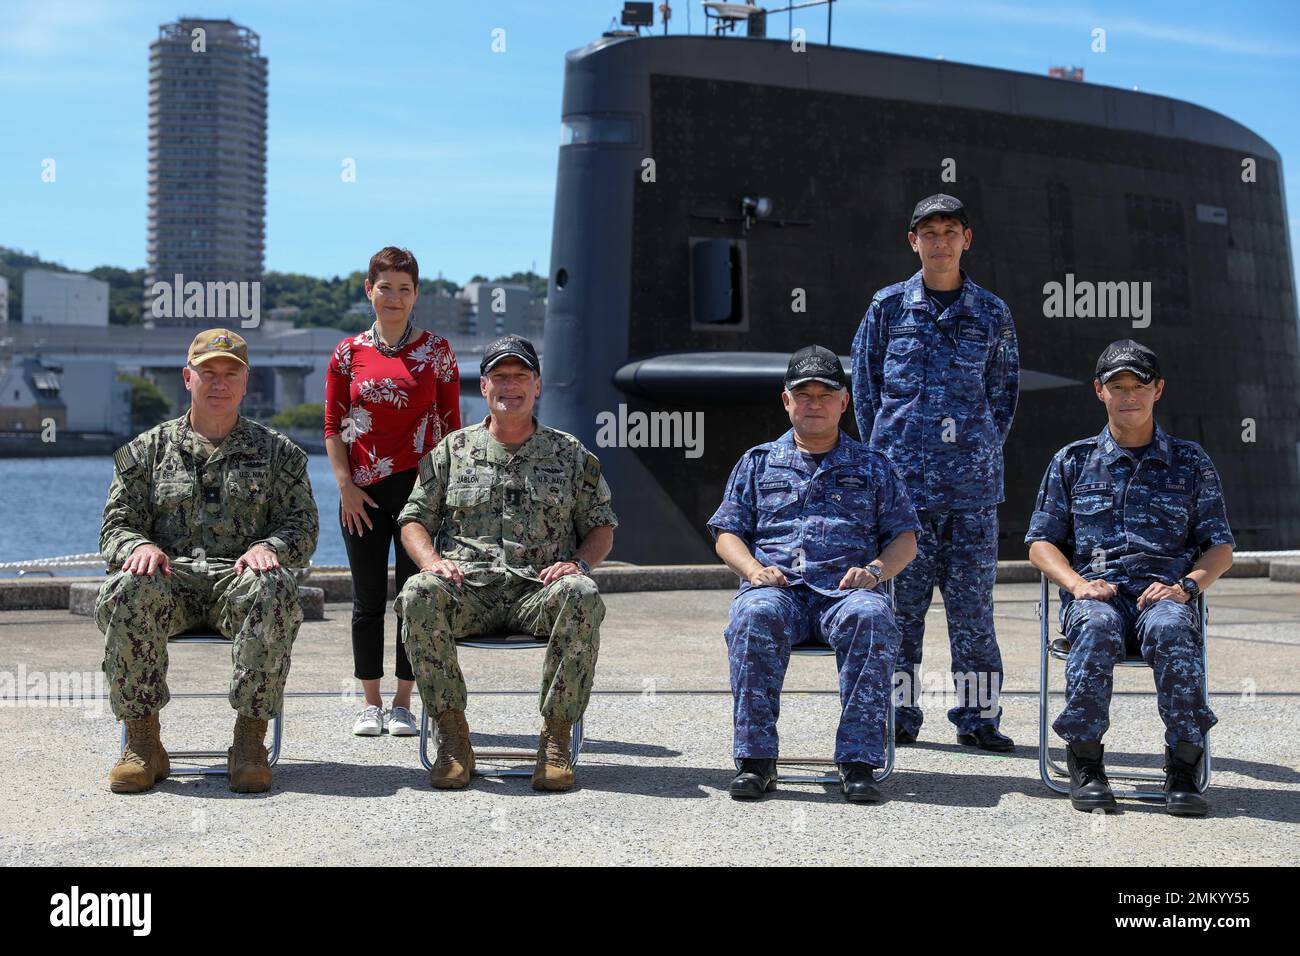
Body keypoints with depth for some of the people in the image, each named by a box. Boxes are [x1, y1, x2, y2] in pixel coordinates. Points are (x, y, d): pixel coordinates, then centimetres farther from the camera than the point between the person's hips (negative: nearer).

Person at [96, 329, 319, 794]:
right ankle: (142, 742, -25)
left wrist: (269, 547, -15)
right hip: (169, 578, 1)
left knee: (272, 589, -37)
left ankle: (250, 741, -29)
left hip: (238, 579, 0)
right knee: (128, 589, -35)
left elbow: (303, 527, 9)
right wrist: (139, 546, -14)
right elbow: (116, 525, 12)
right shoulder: (147, 450, 17)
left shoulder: (278, 452, 17)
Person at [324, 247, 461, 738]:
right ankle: (371, 703, 14)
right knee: (368, 599, 5)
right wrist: (346, 485, -5)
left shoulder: (436, 351, 4)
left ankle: (403, 703, 11)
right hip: (364, 492, 1)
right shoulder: (349, 353, 6)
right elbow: (333, 427, 6)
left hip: (420, 484, -1)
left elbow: (451, 424, 4)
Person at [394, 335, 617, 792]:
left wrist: (578, 562, -6)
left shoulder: (570, 455, 16)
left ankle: (556, 736, -26)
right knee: (419, 594, -33)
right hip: (467, 588, 1)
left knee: (581, 596, -35)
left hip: (539, 589, 0)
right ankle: (452, 734, -22)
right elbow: (414, 520, 15)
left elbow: (602, 526, 16)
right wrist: (432, 560, -7)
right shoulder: (452, 450, 17)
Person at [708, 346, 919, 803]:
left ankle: (859, 761, -36)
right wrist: (755, 569, -6)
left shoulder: (872, 467, 23)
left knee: (871, 616, -37)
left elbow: (905, 538, 17)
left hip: (845, 590, 0)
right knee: (755, 615, -37)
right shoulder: (758, 462, 22)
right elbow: (726, 533, 15)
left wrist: (874, 570, -5)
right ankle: (755, 759, -33)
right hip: (777, 586, 0)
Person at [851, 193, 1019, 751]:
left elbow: (1004, 390, 16)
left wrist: (986, 448, 6)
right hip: (901, 477, -1)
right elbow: (864, 383, 10)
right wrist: (883, 450, 4)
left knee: (973, 601, 2)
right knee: (902, 597, 2)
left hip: (973, 484, 1)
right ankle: (899, 716, 10)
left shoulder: (991, 314, 10)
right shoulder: (888, 306, 7)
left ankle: (978, 715, 9)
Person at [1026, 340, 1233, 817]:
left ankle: (1183, 767, -28)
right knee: (1098, 627, -37)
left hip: (1164, 593, 0)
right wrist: (1078, 584, -6)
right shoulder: (1072, 461, 17)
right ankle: (1085, 763, -26)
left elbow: (1220, 547, 14)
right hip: (1096, 591, 0)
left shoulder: (1190, 461, 17)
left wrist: (1185, 586, -7)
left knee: (1169, 629, -37)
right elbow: (1041, 542, 14)